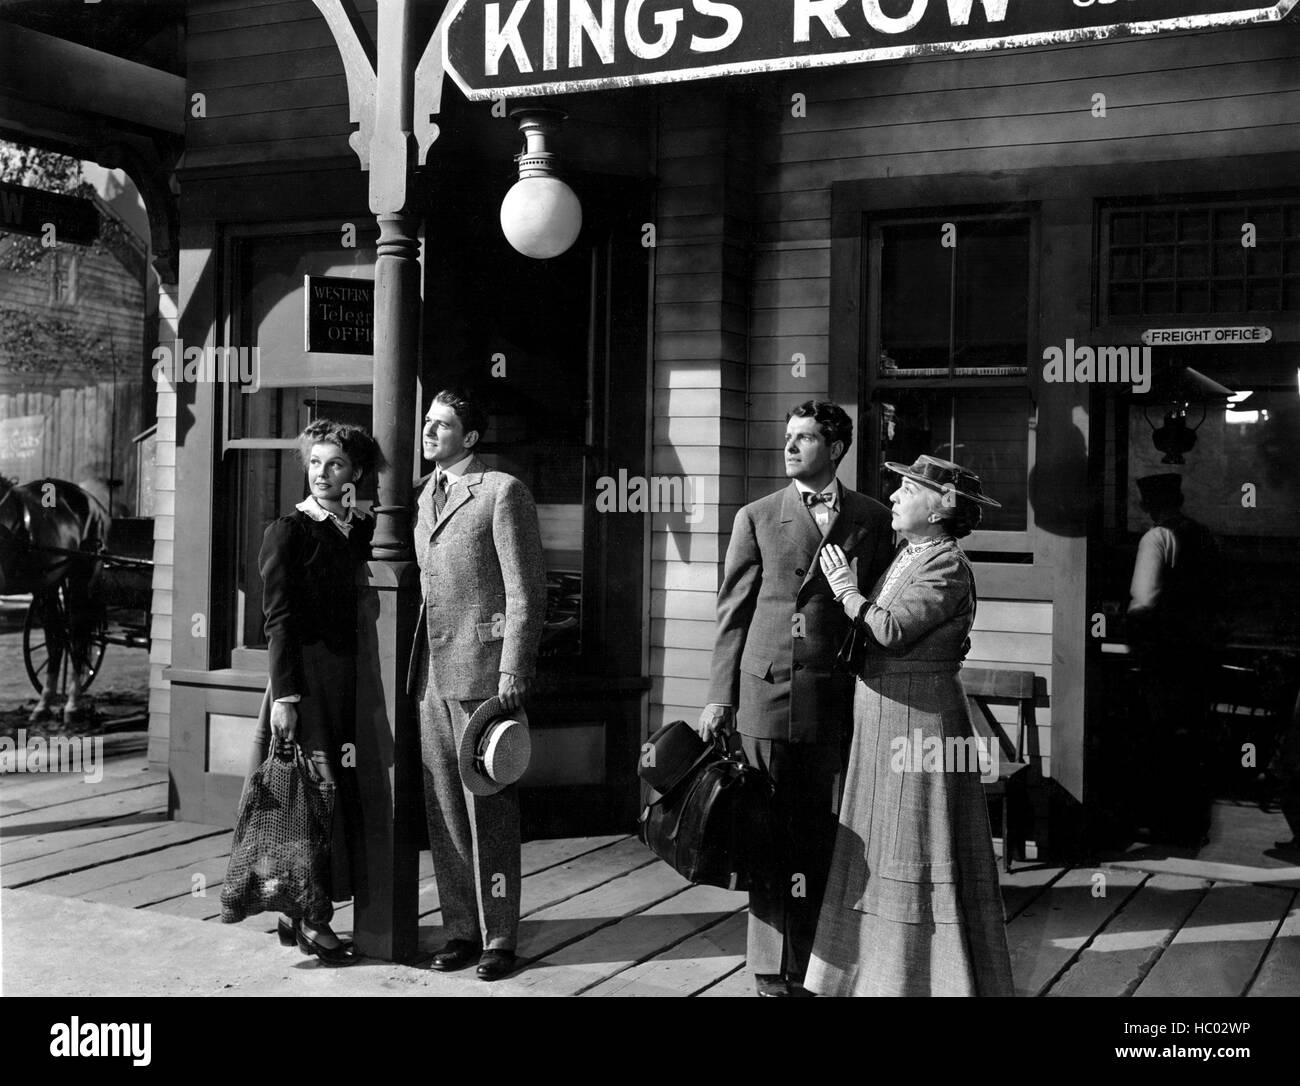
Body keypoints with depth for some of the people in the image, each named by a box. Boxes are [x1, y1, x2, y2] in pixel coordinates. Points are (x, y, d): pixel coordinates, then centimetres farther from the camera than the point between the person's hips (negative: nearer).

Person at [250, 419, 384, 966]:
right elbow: (278, 619, -10)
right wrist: (283, 695, -15)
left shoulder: (359, 530, 13)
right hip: (306, 671, -6)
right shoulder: (288, 532, -4)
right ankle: (309, 915, 5)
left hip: (348, 674, 7)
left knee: (344, 791, 7)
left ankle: (303, 913, 17)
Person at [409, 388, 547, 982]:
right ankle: (461, 929, 18)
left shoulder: (502, 491, -5)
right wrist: (415, 663, 13)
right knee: (443, 810, 9)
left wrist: (513, 672, -15)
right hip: (433, 672, 7)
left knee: (488, 809, -2)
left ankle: (499, 937, 7)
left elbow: (525, 591, -9)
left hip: (483, 669, -7)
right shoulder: (426, 493, 18)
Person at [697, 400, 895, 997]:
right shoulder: (756, 517, 8)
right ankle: (772, 967, 12)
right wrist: (720, 696, 1)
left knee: (827, 838, 4)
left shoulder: (872, 518, 9)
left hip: (839, 700, 1)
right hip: (767, 695, 0)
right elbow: (733, 613, 7)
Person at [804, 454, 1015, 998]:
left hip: (919, 713, -9)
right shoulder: (908, 555, 13)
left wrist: (844, 587, -11)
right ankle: (886, 970, 25)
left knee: (917, 847, -2)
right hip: (882, 719, 9)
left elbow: (891, 630, -22)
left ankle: (936, 977, 10)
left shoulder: (947, 565, -15)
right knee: (883, 846, 14)